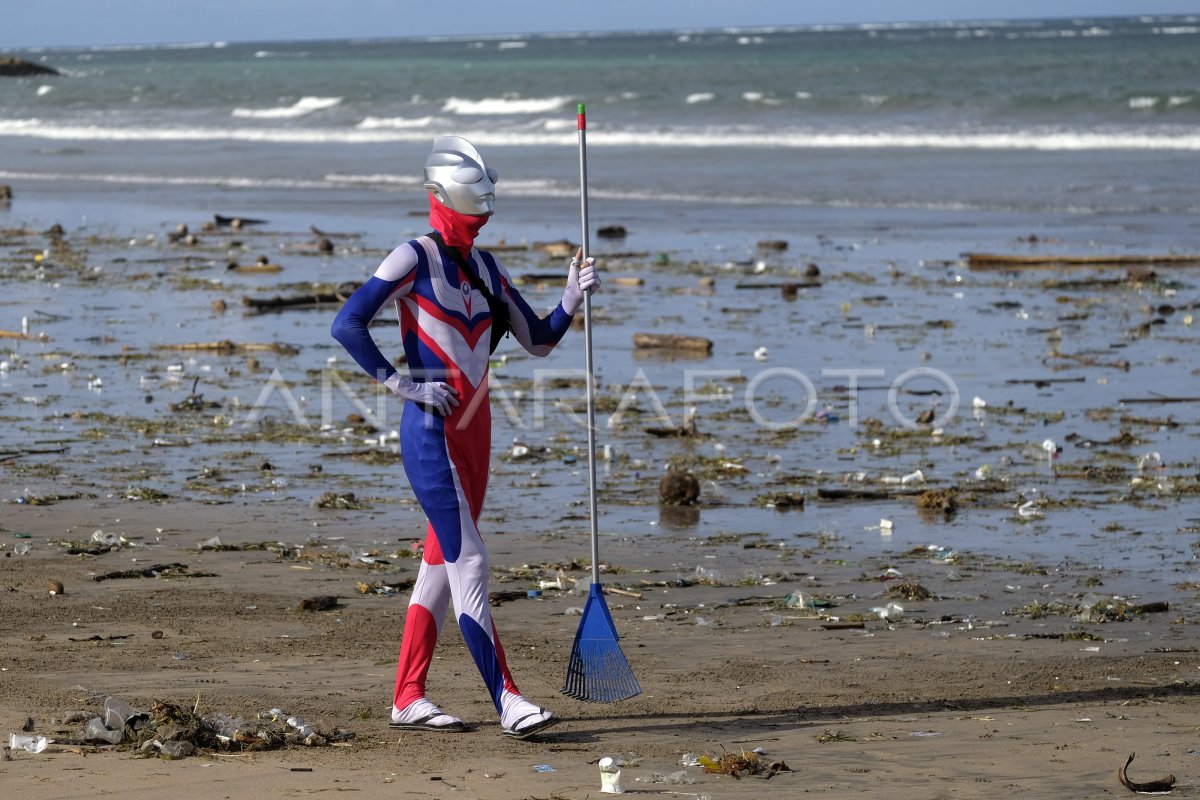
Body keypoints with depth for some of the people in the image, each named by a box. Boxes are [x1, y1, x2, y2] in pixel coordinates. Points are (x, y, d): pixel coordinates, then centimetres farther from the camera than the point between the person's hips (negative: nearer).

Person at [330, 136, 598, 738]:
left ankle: (408, 698, 17)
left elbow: (538, 340, 17)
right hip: (432, 433, -8)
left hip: (474, 431, 8)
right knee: (469, 562, -11)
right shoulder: (415, 259, -8)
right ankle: (506, 702, -14)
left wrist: (573, 296, 0)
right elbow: (347, 324, -16)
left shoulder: (485, 268, 15)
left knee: (442, 563, 11)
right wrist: (404, 384, -15)